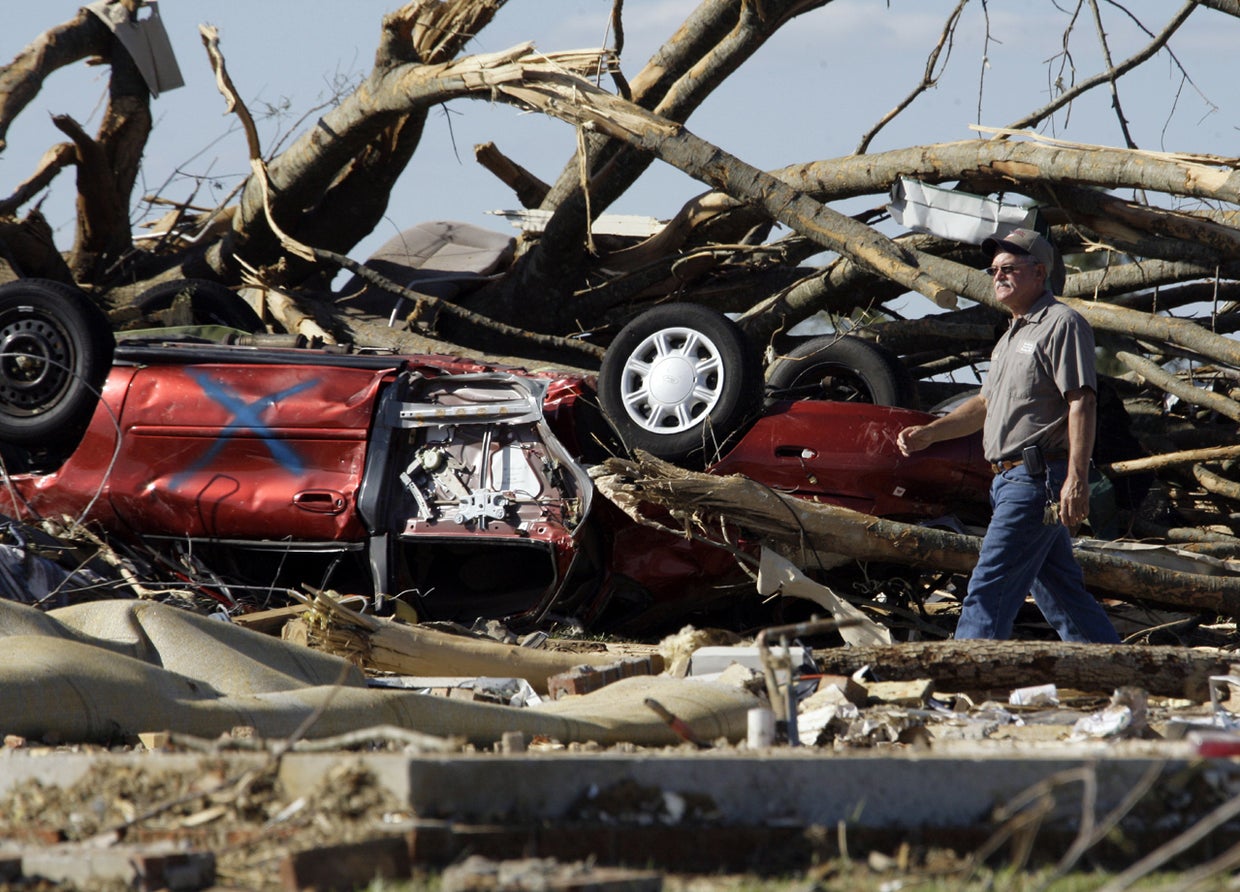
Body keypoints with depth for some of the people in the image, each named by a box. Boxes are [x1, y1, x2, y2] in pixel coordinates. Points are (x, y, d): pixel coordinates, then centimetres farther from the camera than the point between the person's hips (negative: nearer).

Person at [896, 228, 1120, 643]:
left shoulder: (1062, 324, -8)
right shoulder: (1013, 336, 23)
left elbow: (1081, 404, -17)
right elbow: (986, 404, 30)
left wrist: (1077, 480, -25)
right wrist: (929, 433, 18)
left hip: (1039, 480, -10)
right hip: (1010, 480, 10)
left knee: (989, 589, -12)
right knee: (1061, 593, 11)